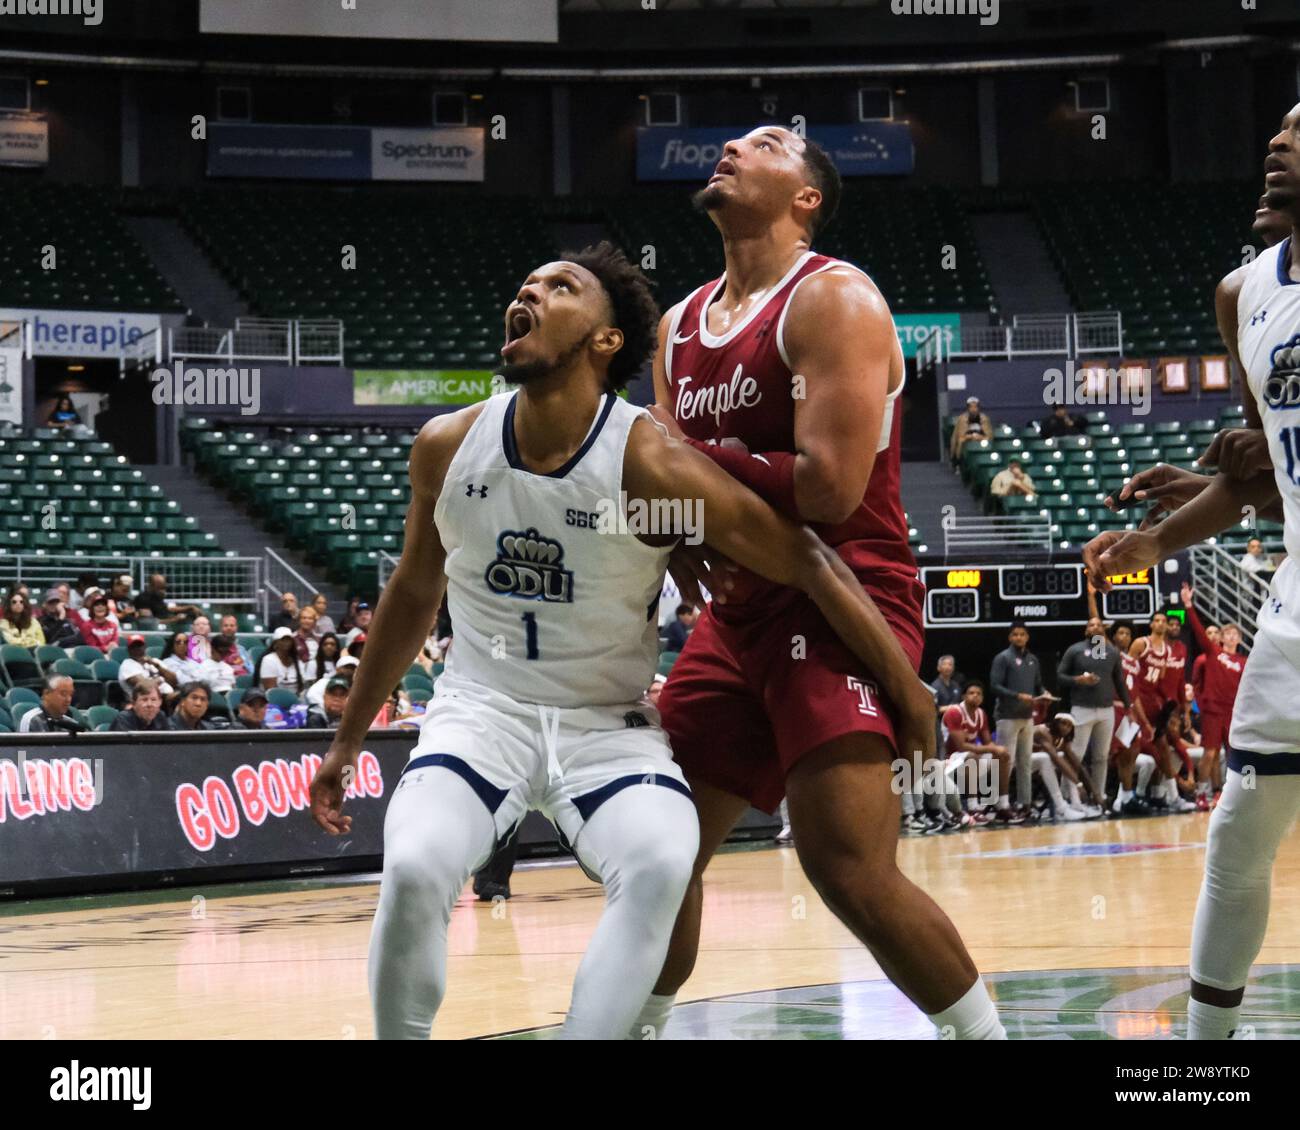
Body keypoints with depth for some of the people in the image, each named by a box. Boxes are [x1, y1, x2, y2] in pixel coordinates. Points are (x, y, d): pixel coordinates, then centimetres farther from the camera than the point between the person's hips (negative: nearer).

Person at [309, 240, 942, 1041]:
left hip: (608, 724, -2)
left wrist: (906, 689, -15)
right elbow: (414, 594, 11)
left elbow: (805, 563, -13)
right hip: (482, 708, 2)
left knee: (661, 864, -31)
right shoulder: (448, 447, -5)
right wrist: (349, 741, 17)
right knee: (413, 870, -27)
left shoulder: (649, 463, -18)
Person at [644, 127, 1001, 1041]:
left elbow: (828, 490, -22)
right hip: (741, 613, 8)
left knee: (851, 870, -20)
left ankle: (991, 1035, -6)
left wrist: (700, 457, -10)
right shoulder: (680, 327, 14)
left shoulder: (833, 300, -11)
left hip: (843, 601, -8)